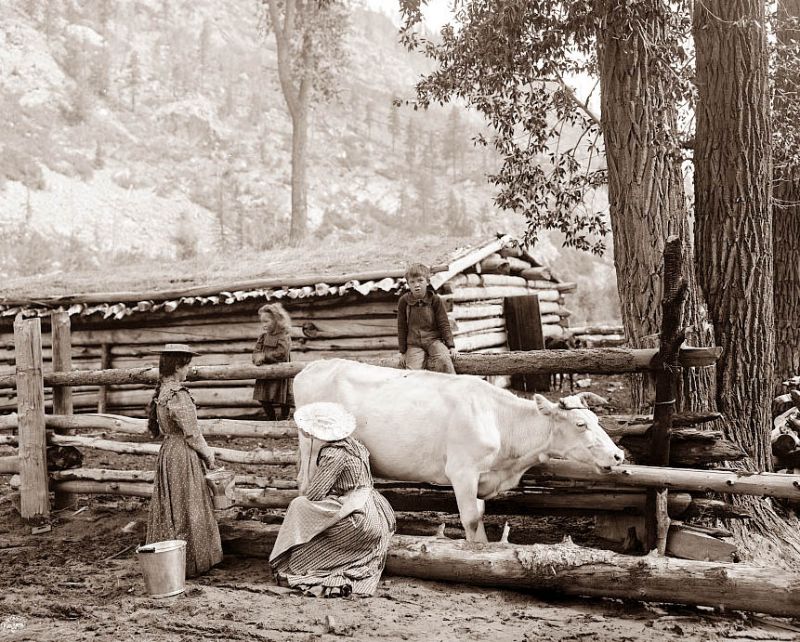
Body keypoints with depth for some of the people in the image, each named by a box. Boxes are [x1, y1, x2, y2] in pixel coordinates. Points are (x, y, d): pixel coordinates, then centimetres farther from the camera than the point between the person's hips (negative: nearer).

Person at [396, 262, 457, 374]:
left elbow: (444, 324, 2)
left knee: (444, 359, -30)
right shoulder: (403, 301, 1)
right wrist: (403, 352, 6)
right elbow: (401, 327, 7)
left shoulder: (435, 300, -1)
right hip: (414, 344, 1)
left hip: (434, 340, -1)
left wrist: (451, 346, -6)